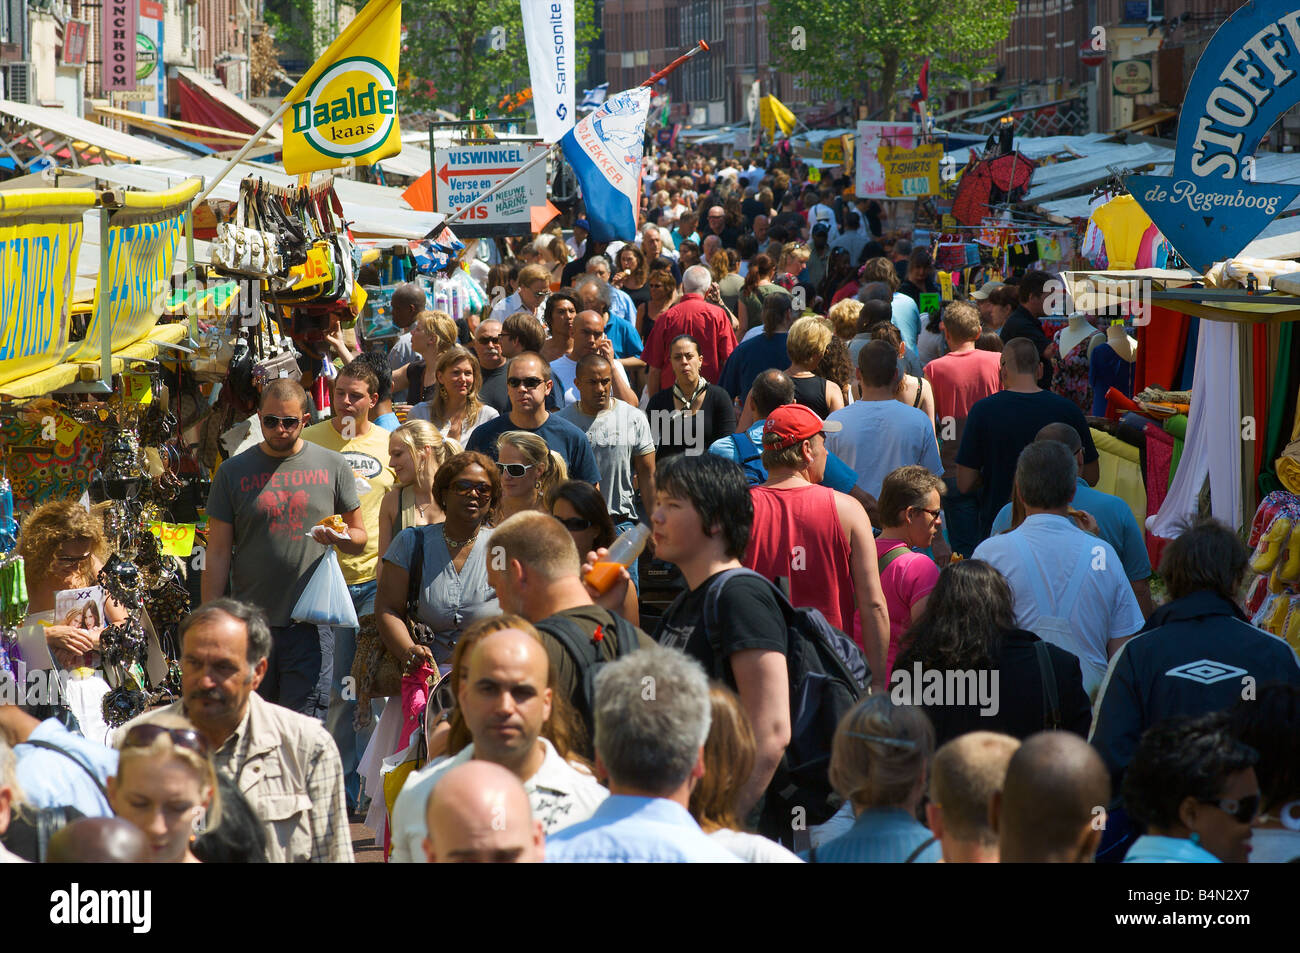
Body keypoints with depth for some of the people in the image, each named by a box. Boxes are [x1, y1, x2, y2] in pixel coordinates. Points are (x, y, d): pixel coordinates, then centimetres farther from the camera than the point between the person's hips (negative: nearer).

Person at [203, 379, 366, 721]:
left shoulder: (332, 466, 7)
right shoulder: (234, 472, 7)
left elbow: (360, 537, 13)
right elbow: (218, 555, 7)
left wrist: (341, 538, -11)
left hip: (312, 626, -1)